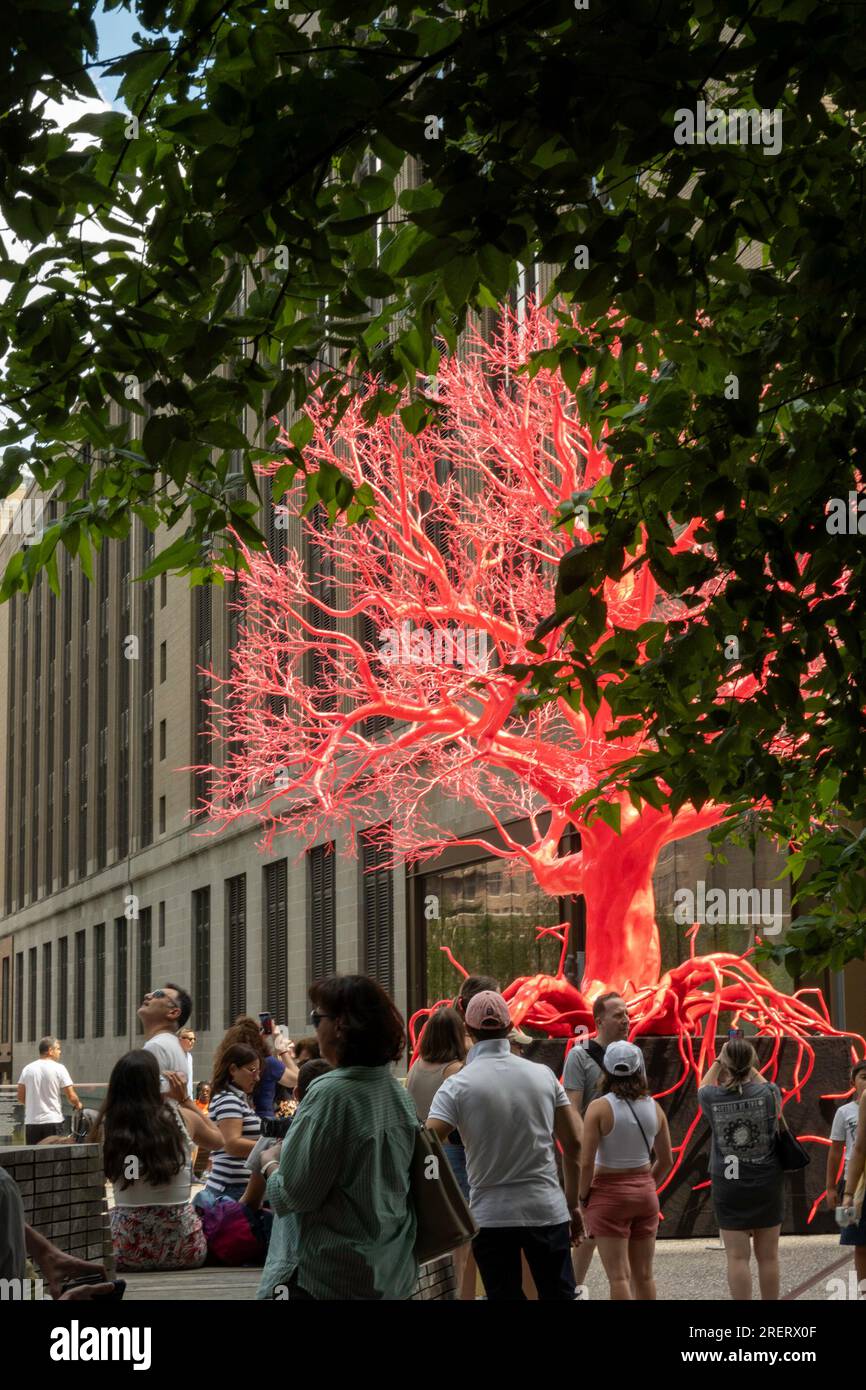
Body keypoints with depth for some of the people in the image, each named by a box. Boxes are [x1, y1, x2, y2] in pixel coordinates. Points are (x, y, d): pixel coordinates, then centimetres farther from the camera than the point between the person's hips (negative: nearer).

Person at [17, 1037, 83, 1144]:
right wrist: (78, 1105, 15)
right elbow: (71, 1097, -7)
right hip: (53, 1121, -4)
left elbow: (20, 1098, 8)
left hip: (31, 1122, 4)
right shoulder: (59, 1068, -5)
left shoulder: (27, 1069, 6)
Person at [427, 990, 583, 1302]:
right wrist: (573, 1205, 14)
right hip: (547, 1210, 2)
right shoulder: (543, 1075, 1)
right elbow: (573, 1144, 5)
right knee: (558, 1295, 12)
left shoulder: (457, 1085, -9)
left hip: (491, 1216, -2)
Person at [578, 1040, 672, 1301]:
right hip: (646, 1193, 4)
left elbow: (587, 1162, -16)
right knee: (644, 1274, 14)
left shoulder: (599, 1108, -14)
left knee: (619, 1276, 1)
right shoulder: (653, 1107, 0)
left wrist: (583, 1196, -2)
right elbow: (666, 1160, 7)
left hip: (608, 1193, -4)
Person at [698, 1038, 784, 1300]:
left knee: (738, 1257, 0)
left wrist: (719, 1063, 22)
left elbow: (704, 1086, 17)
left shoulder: (713, 1098, -8)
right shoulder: (768, 1093, -9)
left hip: (728, 1187, -1)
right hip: (767, 1183, 1)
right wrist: (750, 1067, 21)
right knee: (768, 1256, 9)